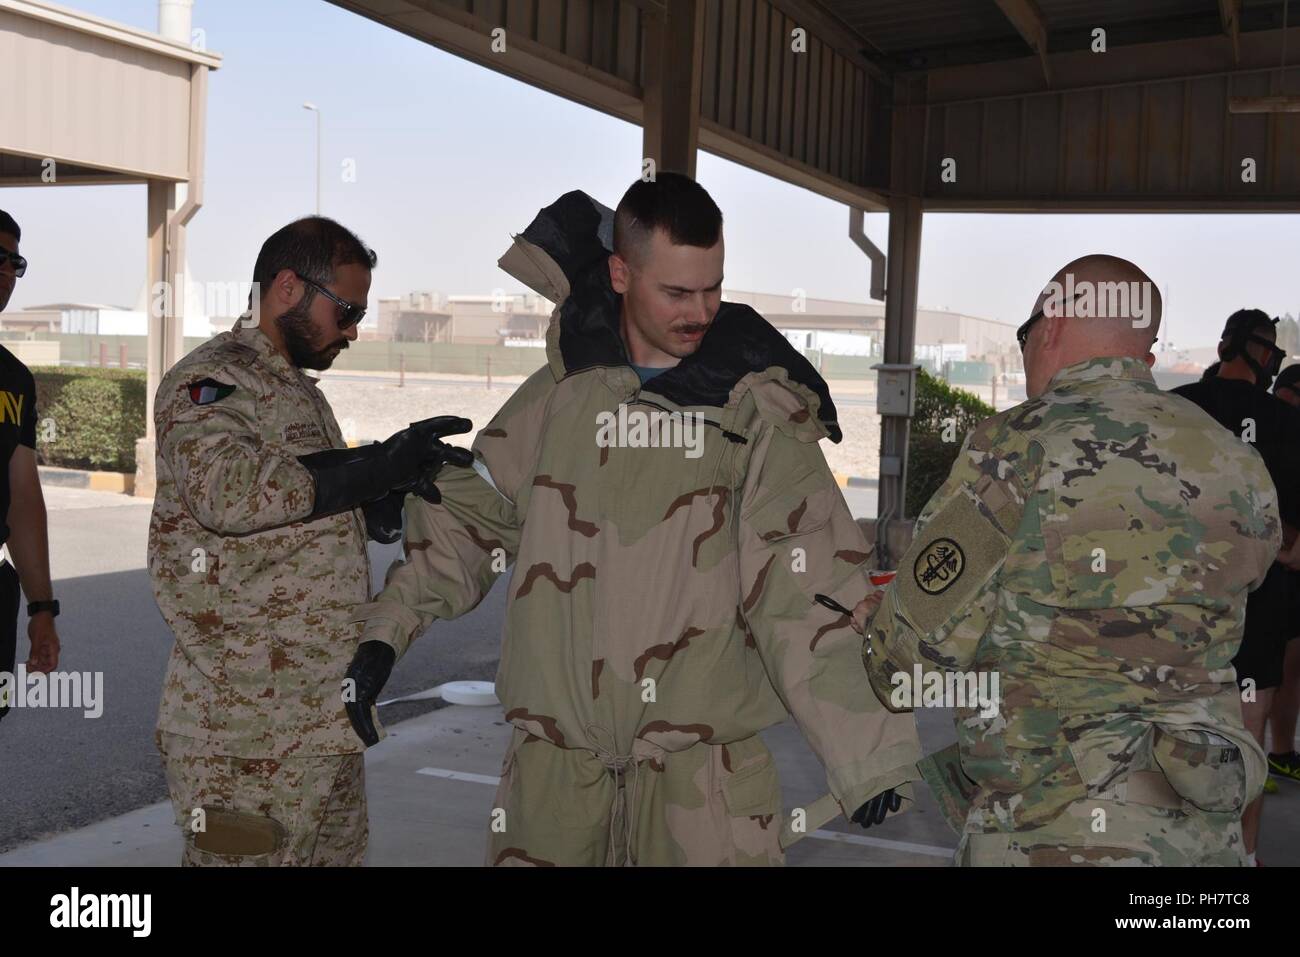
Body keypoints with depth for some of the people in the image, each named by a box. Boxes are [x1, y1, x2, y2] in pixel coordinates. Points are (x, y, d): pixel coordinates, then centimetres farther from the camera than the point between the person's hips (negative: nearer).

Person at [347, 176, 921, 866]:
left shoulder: (756, 409, -3)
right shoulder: (562, 393, 4)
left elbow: (806, 593, -8)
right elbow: (473, 515, 14)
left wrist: (866, 752, -14)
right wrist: (385, 629, 7)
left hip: (702, 766, -2)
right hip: (554, 762, 2)